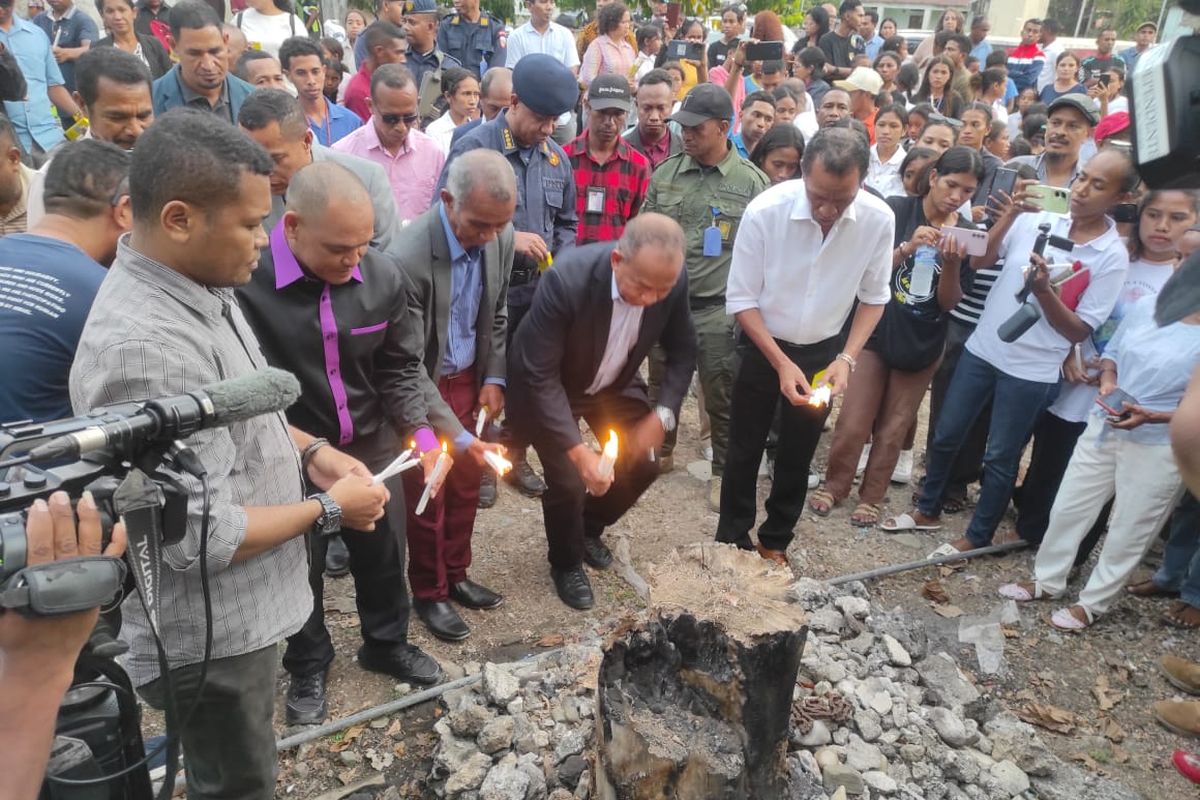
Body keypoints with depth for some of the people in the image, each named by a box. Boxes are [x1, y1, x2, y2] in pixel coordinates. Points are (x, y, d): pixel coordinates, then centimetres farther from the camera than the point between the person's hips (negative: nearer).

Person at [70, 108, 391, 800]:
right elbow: (201, 536, -31)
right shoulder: (146, 349, -33)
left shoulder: (201, 287, -2)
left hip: (240, 610, 9)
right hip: (211, 634, -9)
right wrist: (328, 508, -17)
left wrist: (309, 452, 0)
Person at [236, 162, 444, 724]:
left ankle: (386, 643, 48)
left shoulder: (383, 277, -13)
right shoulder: (244, 282, -26)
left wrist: (422, 432, -14)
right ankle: (307, 668, 44)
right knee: (299, 567, 17)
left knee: (383, 552, 21)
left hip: (374, 446, 4)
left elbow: (399, 368, -1)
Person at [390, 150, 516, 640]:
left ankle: (455, 576, 37)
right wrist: (457, 436, -26)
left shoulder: (500, 237, -11)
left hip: (469, 379, 5)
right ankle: (429, 594, 30)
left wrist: (494, 378, 0)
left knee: (466, 487, 16)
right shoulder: (409, 257, -30)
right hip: (422, 386, -5)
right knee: (427, 496, 9)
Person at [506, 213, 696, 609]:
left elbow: (682, 351, -7)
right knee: (568, 480, -10)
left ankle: (590, 528, 36)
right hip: (548, 387, -4)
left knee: (642, 465, 5)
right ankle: (566, 563, 22)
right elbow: (540, 376, -33)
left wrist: (662, 415, -20)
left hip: (614, 383, 5)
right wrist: (578, 450, -38)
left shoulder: (672, 279, -24)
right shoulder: (566, 280, -39)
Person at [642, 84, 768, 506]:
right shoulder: (665, 173, 3)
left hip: (718, 309, -3)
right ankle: (660, 452, 40)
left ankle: (723, 471, 25)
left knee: (722, 397, 7)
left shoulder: (752, 181, -6)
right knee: (661, 387, 18)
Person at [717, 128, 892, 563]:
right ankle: (732, 539, 29)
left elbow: (874, 296, -4)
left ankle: (775, 541, 35)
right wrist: (781, 363, -22)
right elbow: (741, 299, -17)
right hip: (763, 345, -2)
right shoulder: (765, 211, -26)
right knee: (745, 452, 9)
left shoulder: (879, 219, -19)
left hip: (823, 351, 2)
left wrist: (847, 358, -15)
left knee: (797, 457, 16)